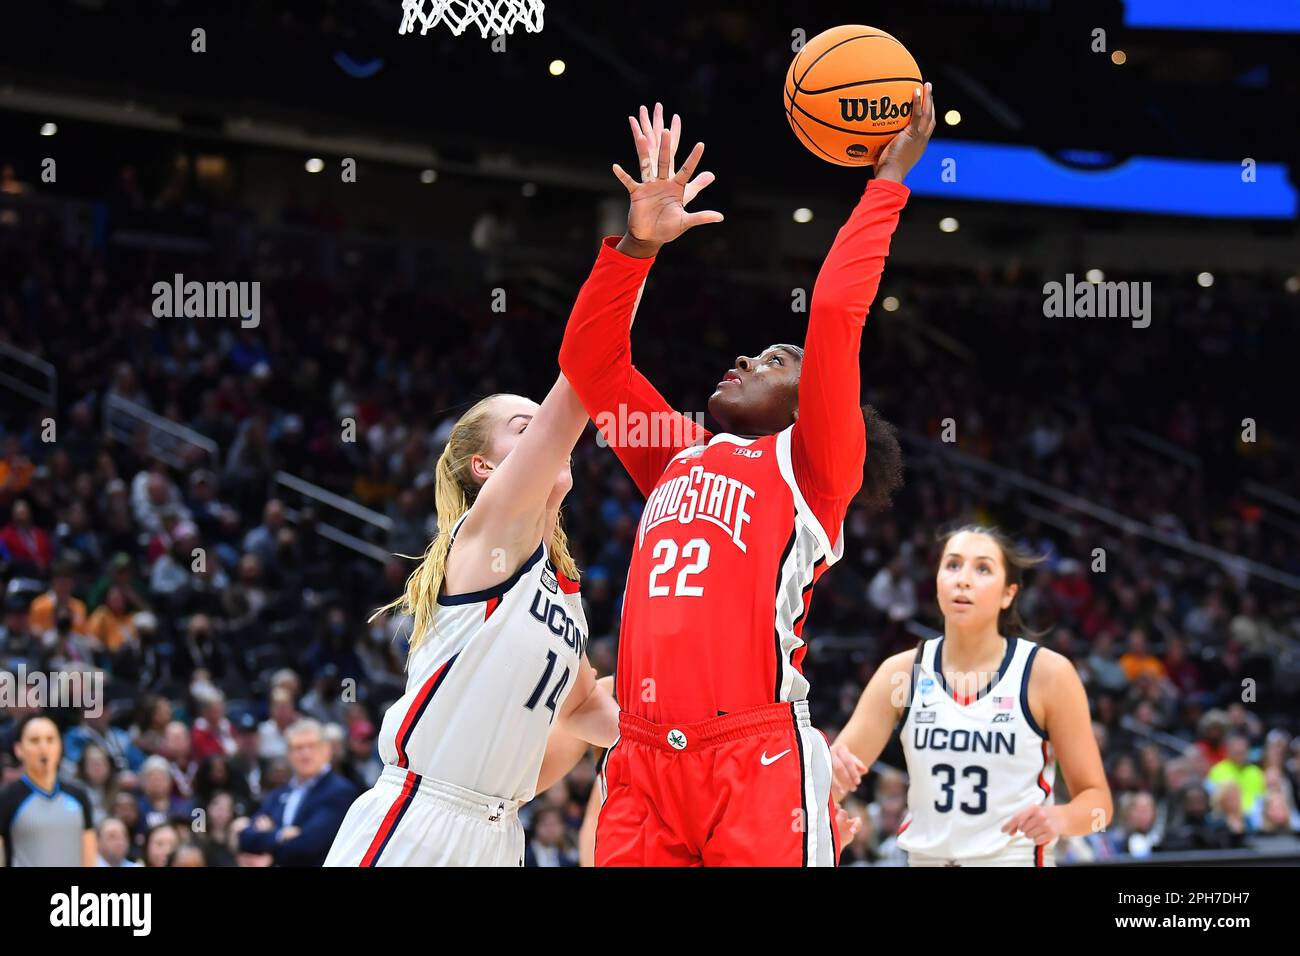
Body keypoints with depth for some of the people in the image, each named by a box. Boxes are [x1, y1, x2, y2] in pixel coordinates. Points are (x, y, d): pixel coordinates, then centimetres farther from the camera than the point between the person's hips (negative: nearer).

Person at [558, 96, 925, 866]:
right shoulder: (678, 458, 24)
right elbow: (587, 357, 22)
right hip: (644, 764, 5)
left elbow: (836, 312, -2)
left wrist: (889, 181, 3)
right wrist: (638, 246, 12)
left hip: (757, 763, -5)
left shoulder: (808, 465, 9)